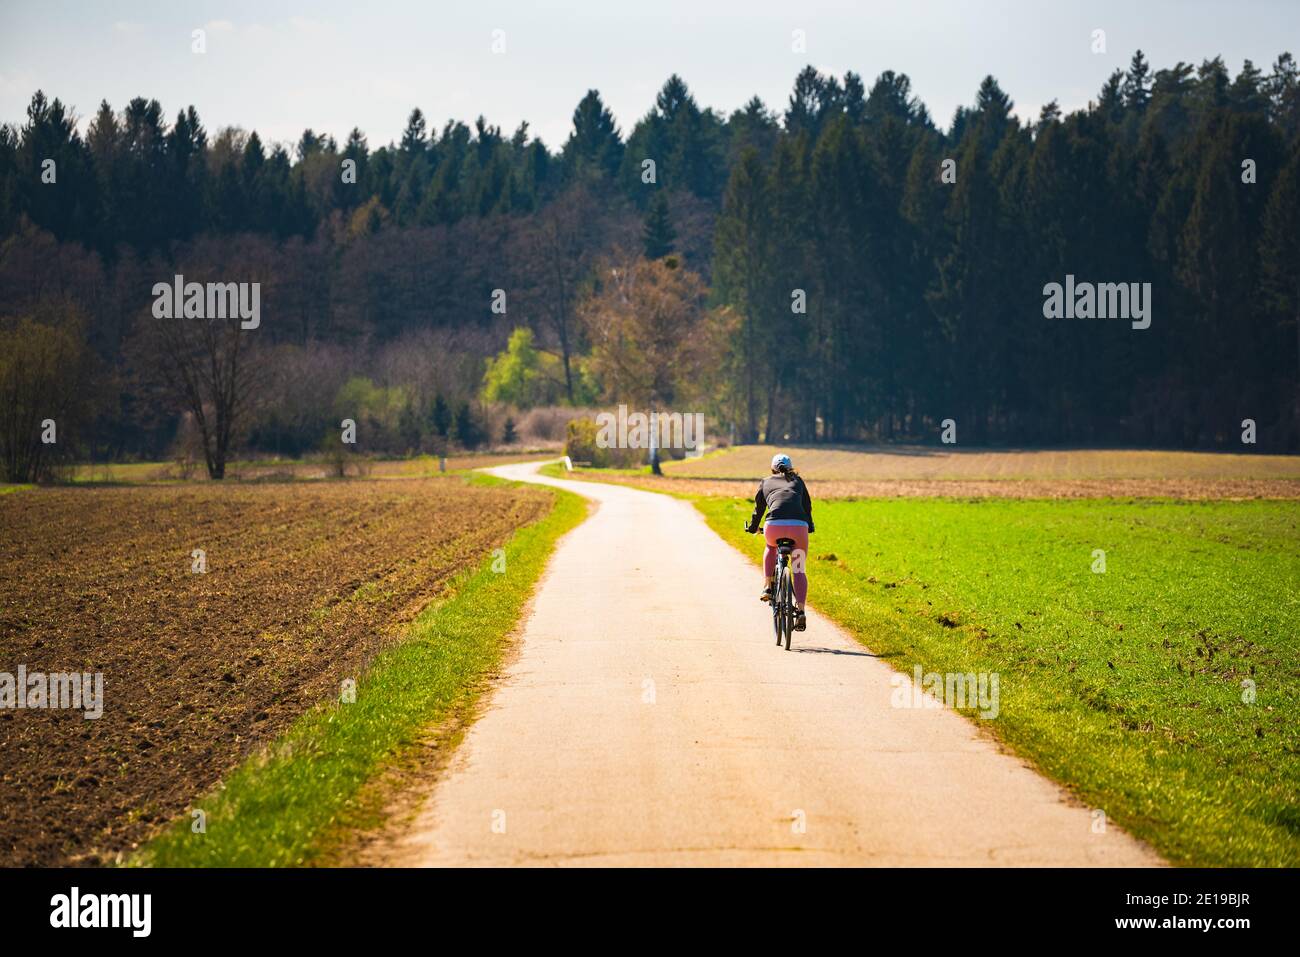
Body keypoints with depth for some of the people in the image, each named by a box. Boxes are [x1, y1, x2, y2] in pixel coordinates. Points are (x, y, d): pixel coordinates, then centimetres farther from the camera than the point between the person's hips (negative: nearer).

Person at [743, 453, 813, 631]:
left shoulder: (766, 482, 25)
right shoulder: (797, 481, 28)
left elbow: (759, 508, 31)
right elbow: (807, 506, 35)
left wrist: (752, 527, 49)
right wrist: (809, 526, 53)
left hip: (774, 526, 0)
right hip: (799, 526, 0)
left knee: (771, 547, 36)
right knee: (799, 570, 15)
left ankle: (767, 587, 22)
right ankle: (801, 612, 1)